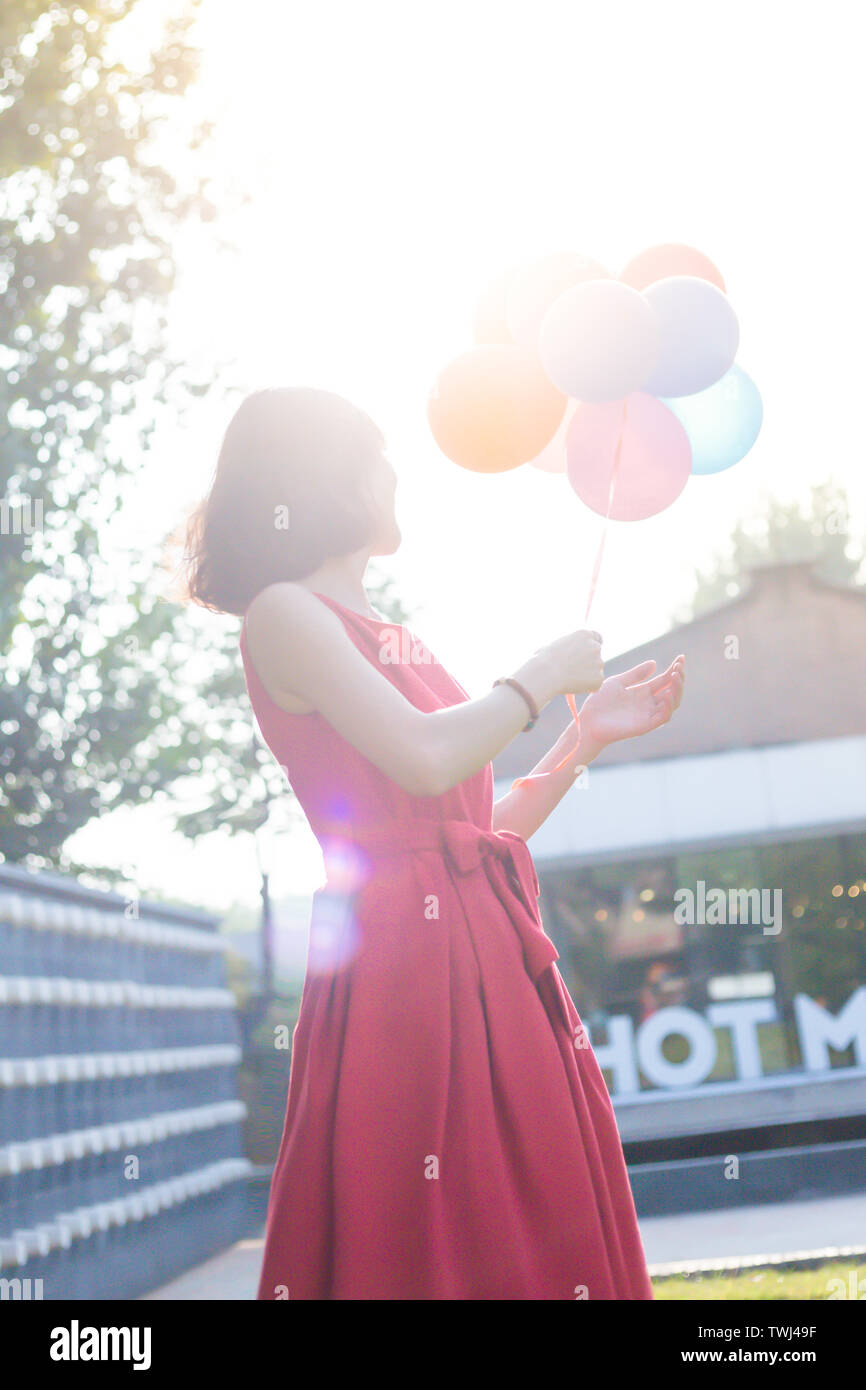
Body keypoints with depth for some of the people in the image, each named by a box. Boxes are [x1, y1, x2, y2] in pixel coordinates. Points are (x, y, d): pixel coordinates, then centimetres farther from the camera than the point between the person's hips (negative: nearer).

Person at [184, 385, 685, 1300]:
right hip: (402, 961, -8)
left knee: (528, 1241, 6)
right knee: (425, 1250, -8)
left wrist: (589, 737, 19)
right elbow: (424, 760, -16)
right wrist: (540, 678, -2)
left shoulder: (393, 640, 22)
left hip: (493, 958, 8)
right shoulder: (283, 614, -3)